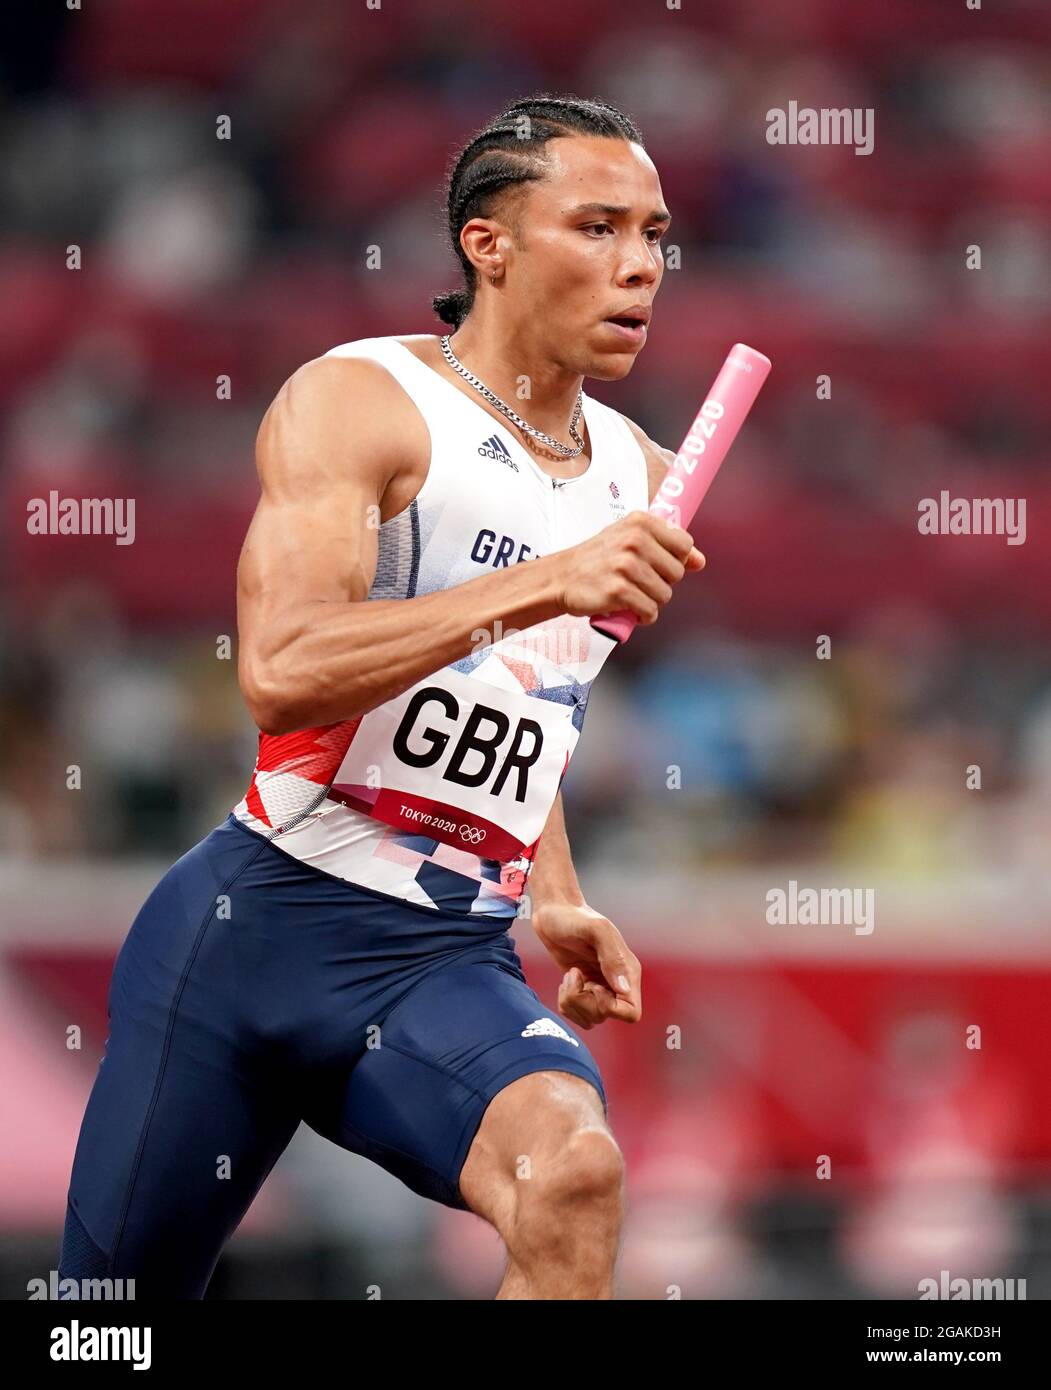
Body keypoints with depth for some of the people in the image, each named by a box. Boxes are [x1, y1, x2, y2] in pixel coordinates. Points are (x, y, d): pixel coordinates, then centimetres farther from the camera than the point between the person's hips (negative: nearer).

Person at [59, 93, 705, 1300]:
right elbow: (280, 673, -22)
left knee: (572, 1171, -30)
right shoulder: (357, 400, -6)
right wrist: (543, 584, -27)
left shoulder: (637, 480, 13)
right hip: (264, 920, -3)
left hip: (453, 965, 4)